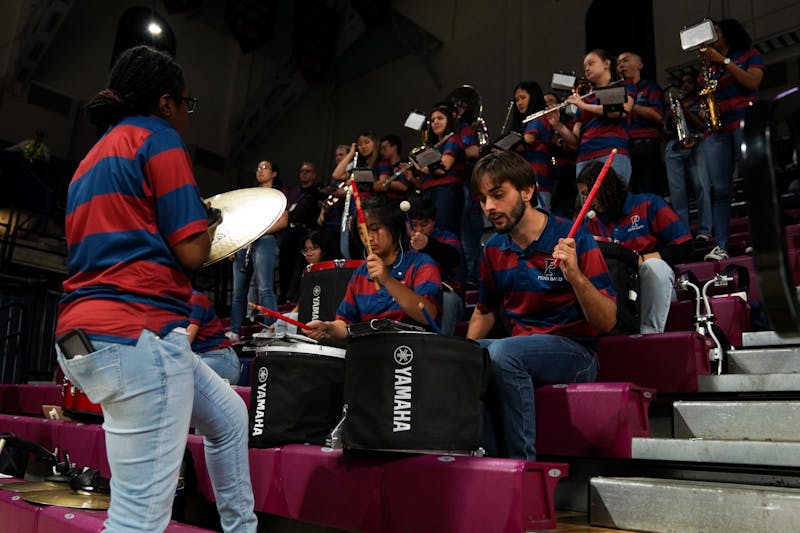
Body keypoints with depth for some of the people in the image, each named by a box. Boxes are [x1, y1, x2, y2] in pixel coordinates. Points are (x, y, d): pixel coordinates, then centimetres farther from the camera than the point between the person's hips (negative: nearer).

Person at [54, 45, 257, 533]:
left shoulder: (93, 157, 24)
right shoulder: (158, 137, -3)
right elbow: (191, 251, -10)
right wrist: (207, 226, 10)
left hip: (89, 333, 11)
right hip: (137, 332, -10)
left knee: (229, 416, 25)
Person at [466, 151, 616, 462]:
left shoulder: (572, 240, -11)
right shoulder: (493, 249, 6)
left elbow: (607, 322, -12)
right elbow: (485, 311, 20)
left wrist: (575, 275, -29)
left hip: (575, 351, -5)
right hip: (518, 348, 6)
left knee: (502, 352, -33)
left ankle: (522, 465, -21)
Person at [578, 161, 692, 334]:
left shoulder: (649, 204, 0)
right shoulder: (593, 224, 13)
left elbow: (683, 247, -6)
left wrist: (641, 260, -14)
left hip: (656, 287, -3)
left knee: (654, 265, -35)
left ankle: (650, 332, -26)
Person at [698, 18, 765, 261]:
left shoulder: (749, 55, 14)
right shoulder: (706, 69, 25)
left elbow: (752, 82, -5)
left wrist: (723, 60, -5)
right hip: (715, 129, 4)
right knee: (719, 189, -5)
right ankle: (720, 246, -9)